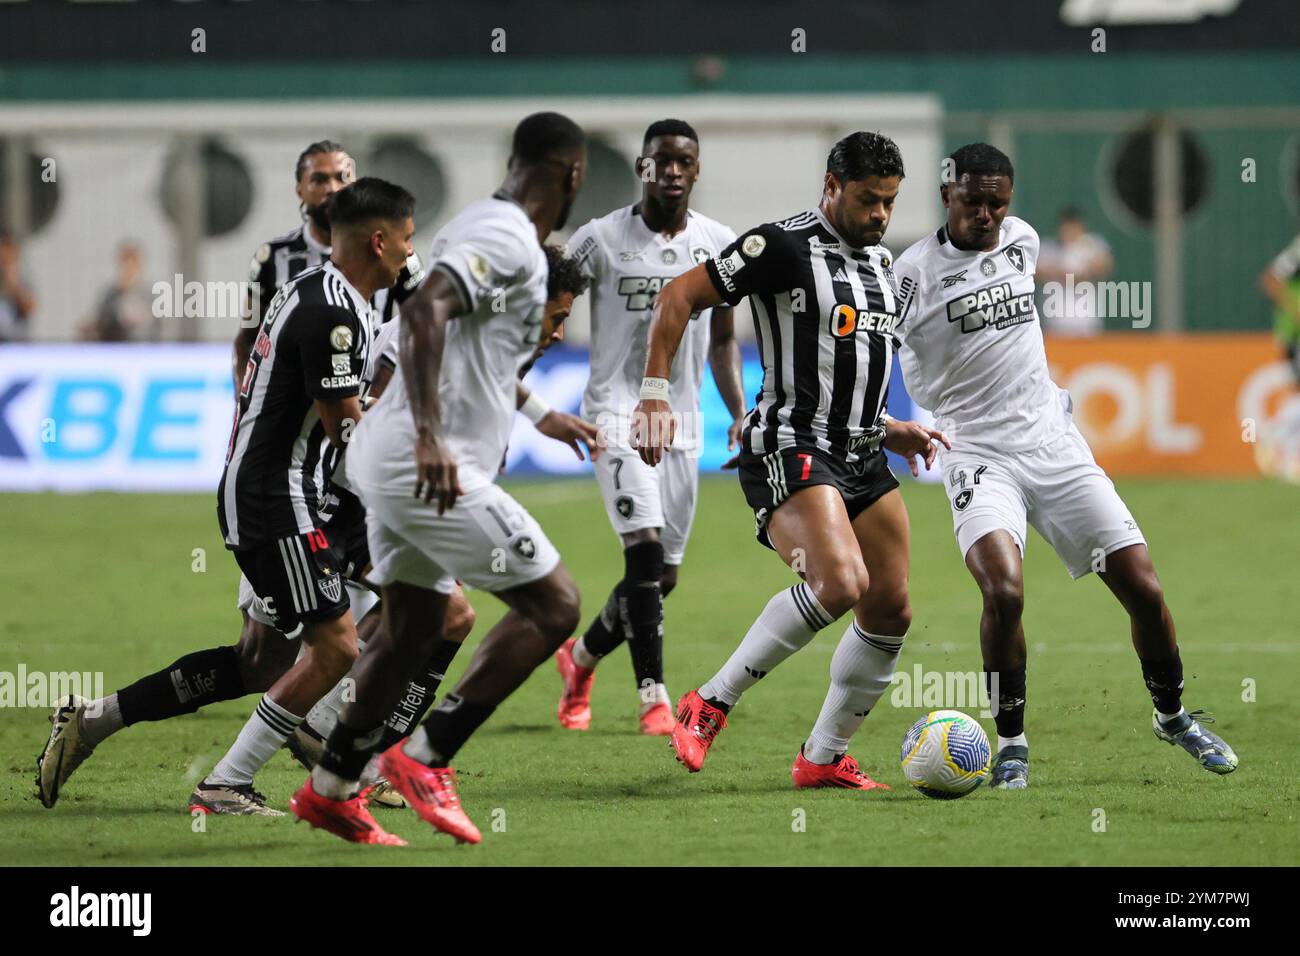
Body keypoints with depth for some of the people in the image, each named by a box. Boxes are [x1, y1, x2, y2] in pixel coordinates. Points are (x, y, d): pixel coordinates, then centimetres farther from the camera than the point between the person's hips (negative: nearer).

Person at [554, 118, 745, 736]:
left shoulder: (719, 246, 6)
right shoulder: (602, 240, -6)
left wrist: (740, 414, 7)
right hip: (618, 414, -5)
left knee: (662, 577, 8)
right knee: (645, 549, -21)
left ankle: (581, 657, 33)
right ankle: (654, 697, -17)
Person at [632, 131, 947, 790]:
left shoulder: (880, 264, 17)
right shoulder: (784, 247, -9)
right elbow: (678, 298, -10)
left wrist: (888, 431, 21)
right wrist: (655, 392, -17)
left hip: (861, 458, 9)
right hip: (790, 451, -9)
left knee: (890, 613, 5)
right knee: (839, 585, -29)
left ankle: (823, 758, 20)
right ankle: (709, 704, -15)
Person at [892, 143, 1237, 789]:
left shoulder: (1023, 240, 7)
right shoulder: (915, 271, -9)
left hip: (1055, 445, 5)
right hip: (978, 455, -5)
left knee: (1143, 589, 0)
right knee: (1004, 592, -28)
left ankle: (1172, 716, 25)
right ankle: (1011, 743, -9)